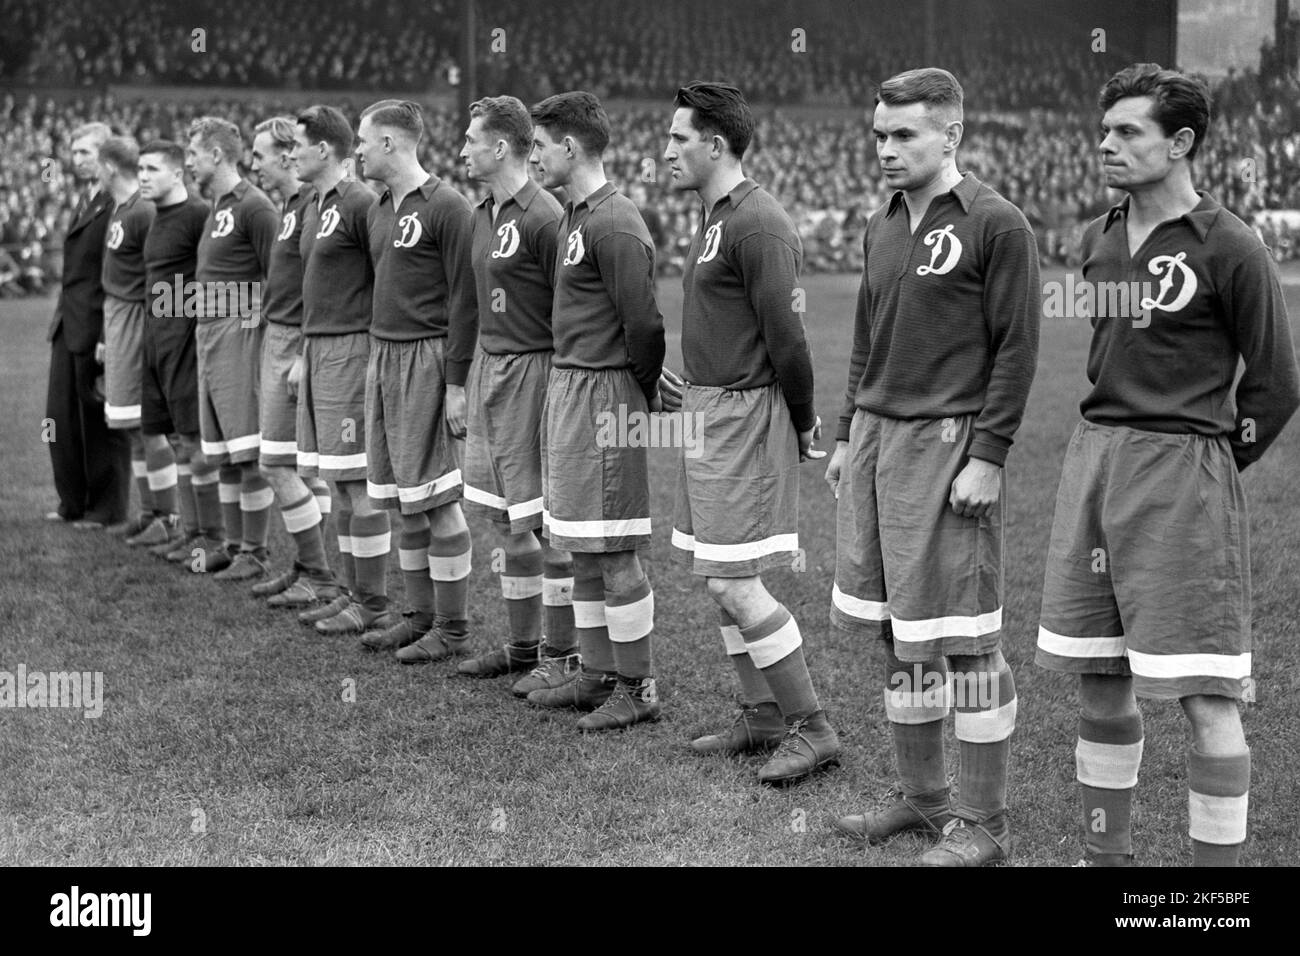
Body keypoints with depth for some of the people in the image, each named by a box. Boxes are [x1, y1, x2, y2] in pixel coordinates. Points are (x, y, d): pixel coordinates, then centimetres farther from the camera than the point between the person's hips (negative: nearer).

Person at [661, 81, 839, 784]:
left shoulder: (756, 224, -18)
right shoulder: (715, 218, 14)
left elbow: (785, 335, -19)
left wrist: (802, 423, -10)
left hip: (746, 417, -10)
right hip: (709, 412, 10)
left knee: (734, 584, -9)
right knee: (719, 581, 13)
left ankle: (812, 730, 0)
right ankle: (762, 719, 24)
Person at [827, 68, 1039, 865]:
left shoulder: (996, 225, -7)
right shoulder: (882, 227, 14)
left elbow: (1017, 349, -10)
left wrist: (988, 457, -14)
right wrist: (848, 435, 17)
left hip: (949, 442, -7)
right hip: (878, 439, 7)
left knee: (965, 638, -3)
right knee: (897, 633, 11)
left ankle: (984, 826, 6)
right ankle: (922, 796, 24)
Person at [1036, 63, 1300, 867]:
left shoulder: (1230, 248, -9)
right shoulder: (1099, 239, 11)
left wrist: (1206, 466, 2)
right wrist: (1109, 455, 15)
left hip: (1183, 476, -7)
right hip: (1093, 462, 7)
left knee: (1205, 700, -4)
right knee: (1100, 685, 12)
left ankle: (1218, 861, 5)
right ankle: (1108, 854, 26)